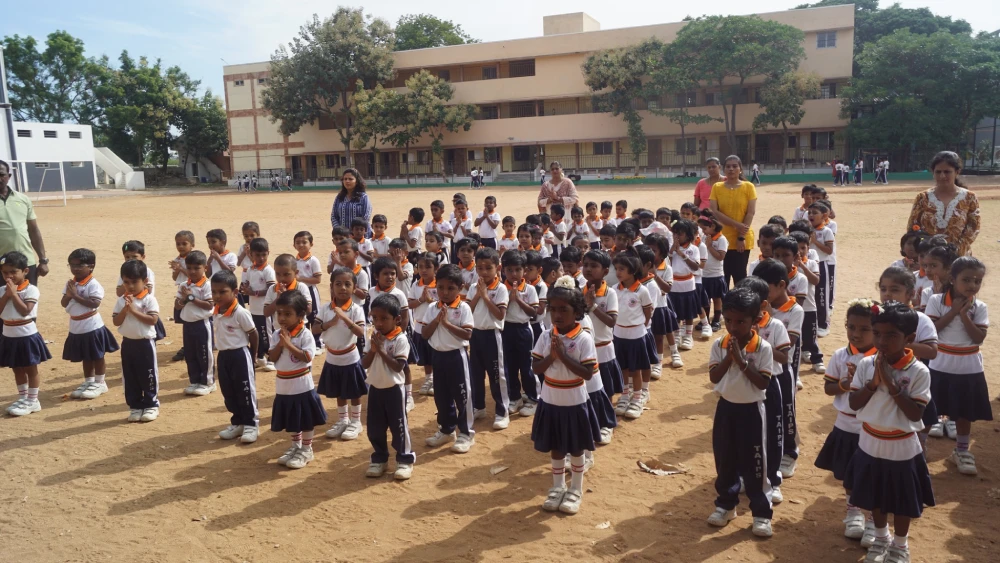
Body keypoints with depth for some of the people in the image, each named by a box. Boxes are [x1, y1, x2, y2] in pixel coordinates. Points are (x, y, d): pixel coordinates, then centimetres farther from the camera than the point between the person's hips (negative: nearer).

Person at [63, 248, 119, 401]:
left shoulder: (93, 285, -16)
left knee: (97, 356, 5)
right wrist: (68, 294, -14)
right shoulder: (70, 284, 5)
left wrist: (76, 295, -24)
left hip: (92, 327, -7)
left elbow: (95, 303, -26)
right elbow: (64, 304, 5)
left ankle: (100, 383, 17)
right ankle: (88, 382, 30)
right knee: (85, 357, 18)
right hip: (76, 328, 7)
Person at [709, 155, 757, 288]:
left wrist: (741, 237, -12)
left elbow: (750, 213, -5)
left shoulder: (748, 186, 0)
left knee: (739, 275, 1)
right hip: (722, 239, 2)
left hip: (742, 240, -1)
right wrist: (737, 225, -15)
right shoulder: (717, 187, 4)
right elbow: (714, 212, -6)